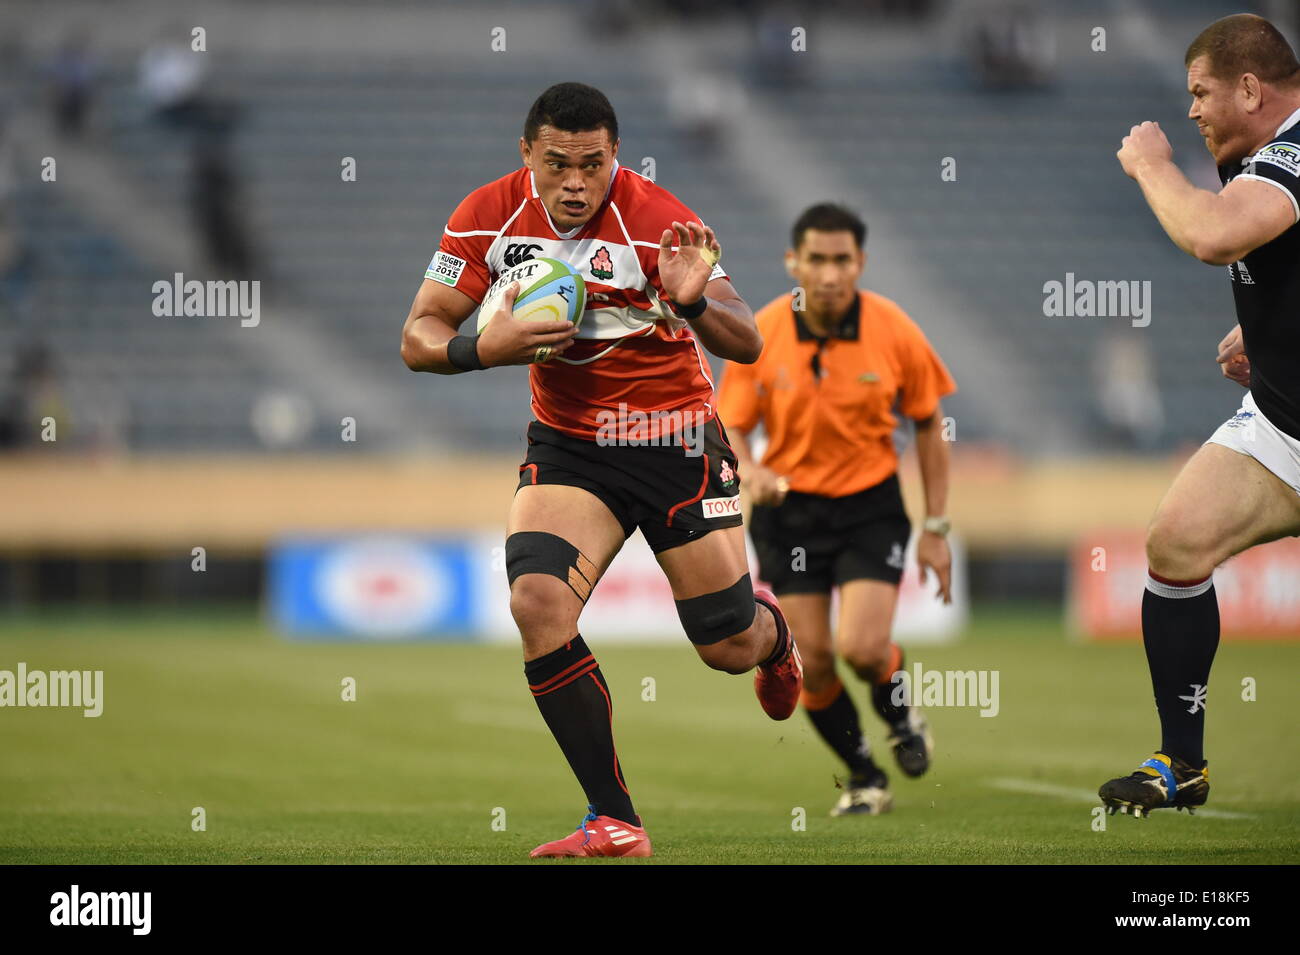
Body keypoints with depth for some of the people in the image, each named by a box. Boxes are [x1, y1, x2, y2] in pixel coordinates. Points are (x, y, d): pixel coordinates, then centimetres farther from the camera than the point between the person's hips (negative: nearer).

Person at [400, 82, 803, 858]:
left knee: (730, 648, 2)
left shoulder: (656, 220, -19)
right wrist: (483, 349, -27)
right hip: (568, 444, 2)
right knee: (537, 601, -23)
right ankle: (615, 823, -15)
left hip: (676, 437, -2)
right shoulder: (490, 217, -9)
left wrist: (695, 303, -44)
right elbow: (419, 336, -5)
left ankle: (771, 627, 45)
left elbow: (748, 345, -23)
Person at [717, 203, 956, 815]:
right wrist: (749, 471, -25)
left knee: (862, 647, -18)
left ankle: (900, 714, 18)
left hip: (870, 505, -1)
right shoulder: (761, 335, -10)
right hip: (789, 507, 1)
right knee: (812, 662, -1)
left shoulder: (895, 332, -11)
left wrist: (935, 529, 0)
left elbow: (929, 424, 1)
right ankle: (864, 779, 22)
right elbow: (731, 425, -1)